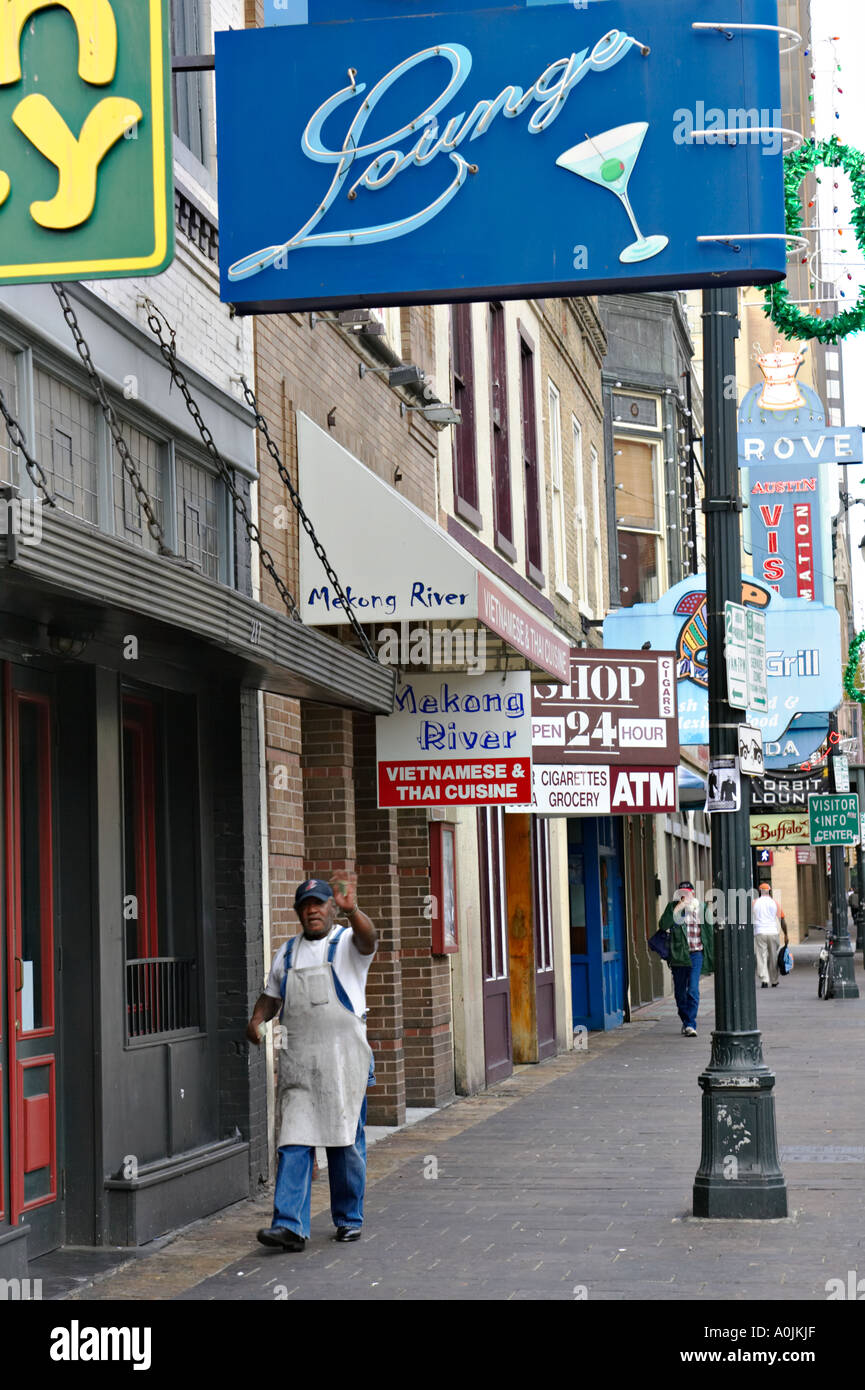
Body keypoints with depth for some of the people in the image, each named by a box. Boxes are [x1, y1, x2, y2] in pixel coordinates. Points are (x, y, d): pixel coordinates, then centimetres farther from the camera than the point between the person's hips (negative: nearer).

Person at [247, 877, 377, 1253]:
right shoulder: (287, 953, 16)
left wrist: (352, 910, -41)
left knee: (347, 1141, 4)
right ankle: (289, 1225, -10)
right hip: (297, 1060, 3)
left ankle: (349, 1218, 19)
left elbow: (367, 939, -21)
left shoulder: (347, 943, 2)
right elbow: (271, 995, 24)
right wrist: (257, 1018, 3)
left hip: (344, 1056, -3)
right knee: (293, 1141, -6)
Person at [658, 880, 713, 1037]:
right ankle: (685, 1021, 27)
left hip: (696, 954, -1)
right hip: (678, 955, 1)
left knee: (693, 990, -12)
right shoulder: (673, 907, 3)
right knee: (680, 991, 9)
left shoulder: (702, 908, 7)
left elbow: (709, 931, 13)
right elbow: (663, 925, -11)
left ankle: (690, 1024, -12)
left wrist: (711, 957, 11)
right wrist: (677, 909, -16)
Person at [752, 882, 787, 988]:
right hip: (773, 932, 1)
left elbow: (751, 920, 6)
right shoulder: (774, 903, 5)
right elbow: (782, 921, 3)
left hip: (759, 933, -1)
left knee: (761, 957, -2)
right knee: (773, 958, 11)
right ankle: (774, 981, 18)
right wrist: (785, 935, 9)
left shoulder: (754, 903, 4)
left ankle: (764, 980, -16)